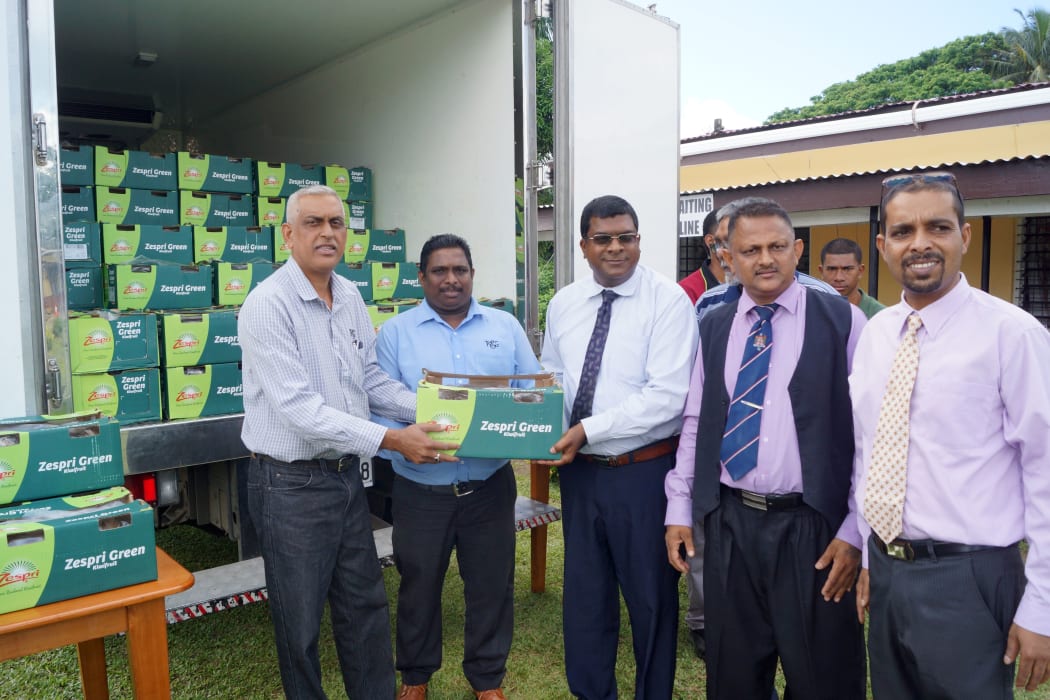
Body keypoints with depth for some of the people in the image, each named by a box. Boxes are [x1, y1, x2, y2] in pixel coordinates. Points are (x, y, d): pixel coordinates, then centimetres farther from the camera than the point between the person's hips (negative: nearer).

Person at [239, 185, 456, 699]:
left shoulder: (350, 298, 5)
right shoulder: (268, 305, -18)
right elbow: (299, 409, -25)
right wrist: (391, 440, -28)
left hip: (346, 474, 7)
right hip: (292, 483, -6)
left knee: (365, 604, 18)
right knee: (300, 621, 11)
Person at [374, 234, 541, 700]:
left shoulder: (505, 327, 5)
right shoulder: (395, 333, 0)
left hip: (490, 485, 1)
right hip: (420, 487, -1)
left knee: (491, 585, 14)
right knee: (419, 585, 17)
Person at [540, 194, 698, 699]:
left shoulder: (668, 300, -12)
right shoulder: (562, 304, 6)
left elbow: (667, 395, -20)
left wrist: (589, 429, -22)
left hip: (644, 471, -5)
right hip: (579, 469, 5)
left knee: (651, 594, 14)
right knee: (584, 591, 19)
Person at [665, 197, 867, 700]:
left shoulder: (842, 321, -5)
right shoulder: (713, 327, 6)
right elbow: (694, 423, 9)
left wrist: (855, 530, -7)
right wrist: (679, 510, 6)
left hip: (812, 525, -3)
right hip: (730, 522, 3)